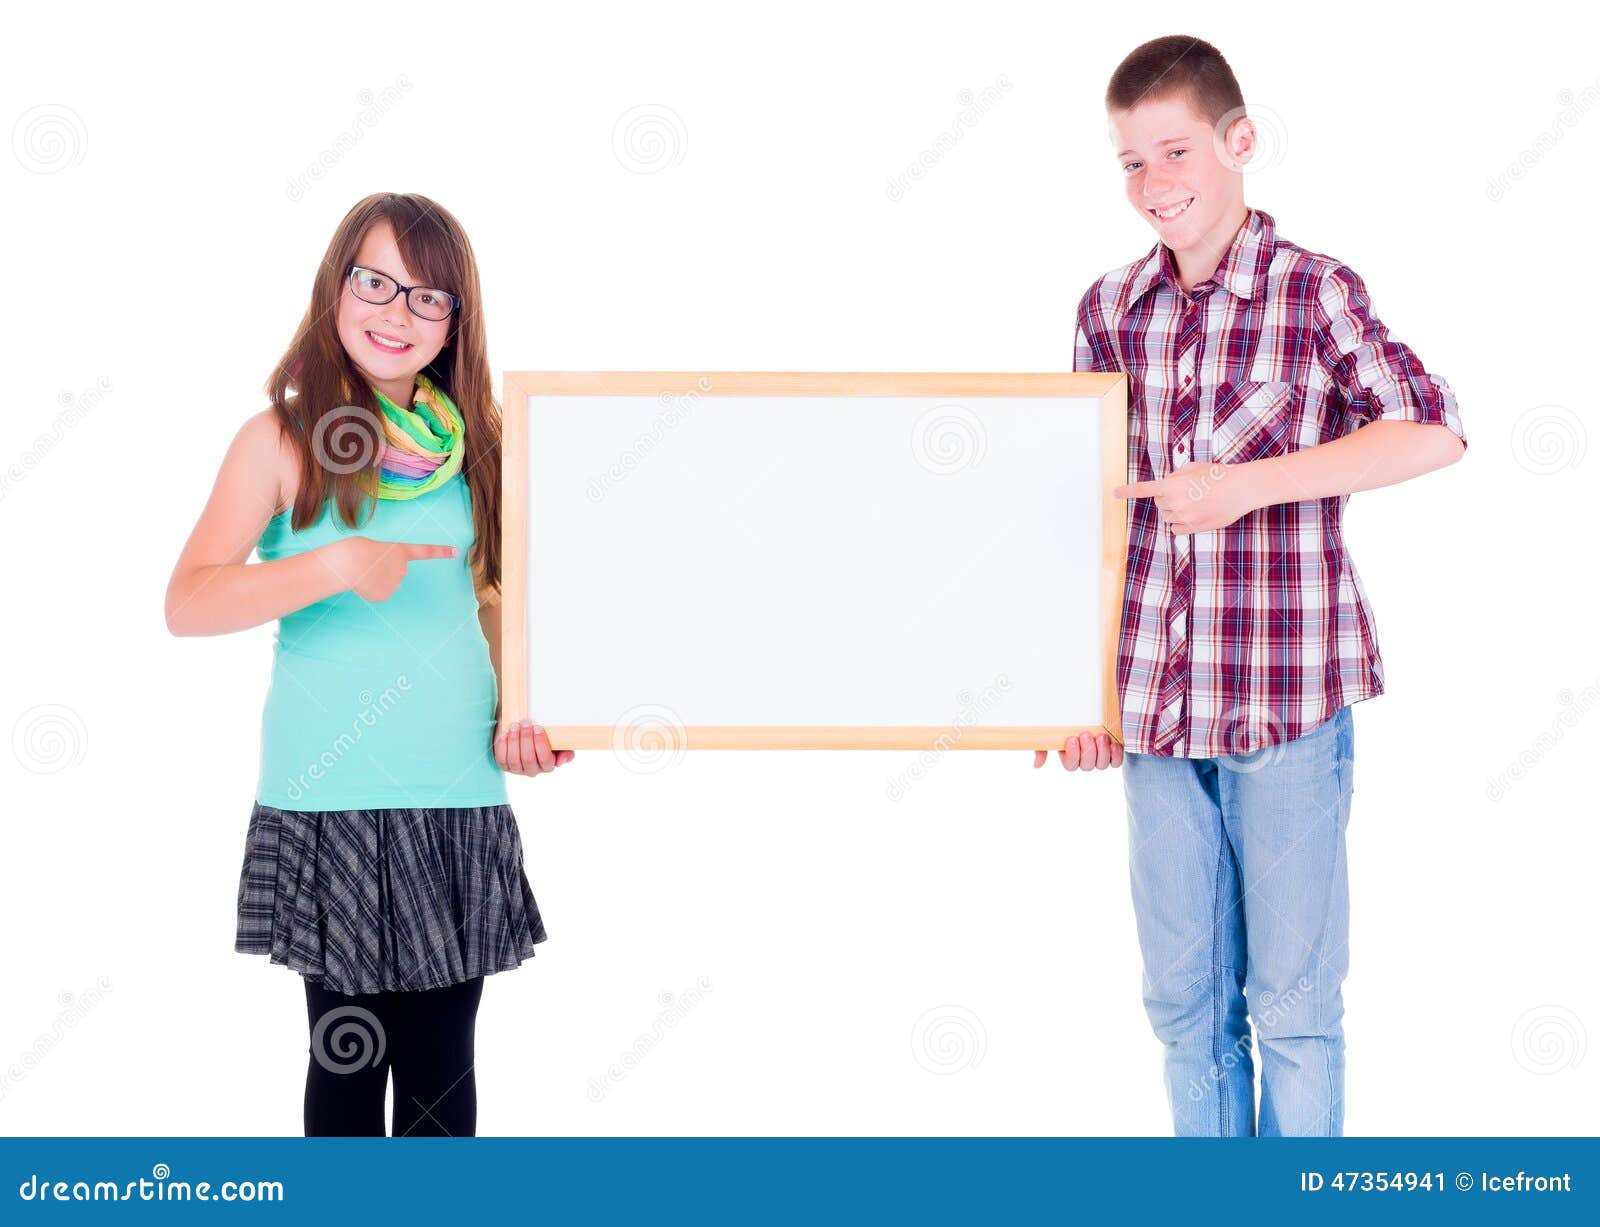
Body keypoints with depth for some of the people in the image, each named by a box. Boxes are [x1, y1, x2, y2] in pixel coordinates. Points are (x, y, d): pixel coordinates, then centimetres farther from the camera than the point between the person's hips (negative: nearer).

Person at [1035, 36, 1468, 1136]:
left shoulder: (1316, 292, -5)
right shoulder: (1110, 312, 7)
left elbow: (1434, 431, -16)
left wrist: (1248, 483, -21)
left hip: (1289, 702, -4)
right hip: (1153, 704, 4)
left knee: (1293, 997, 5)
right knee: (1184, 994, 13)